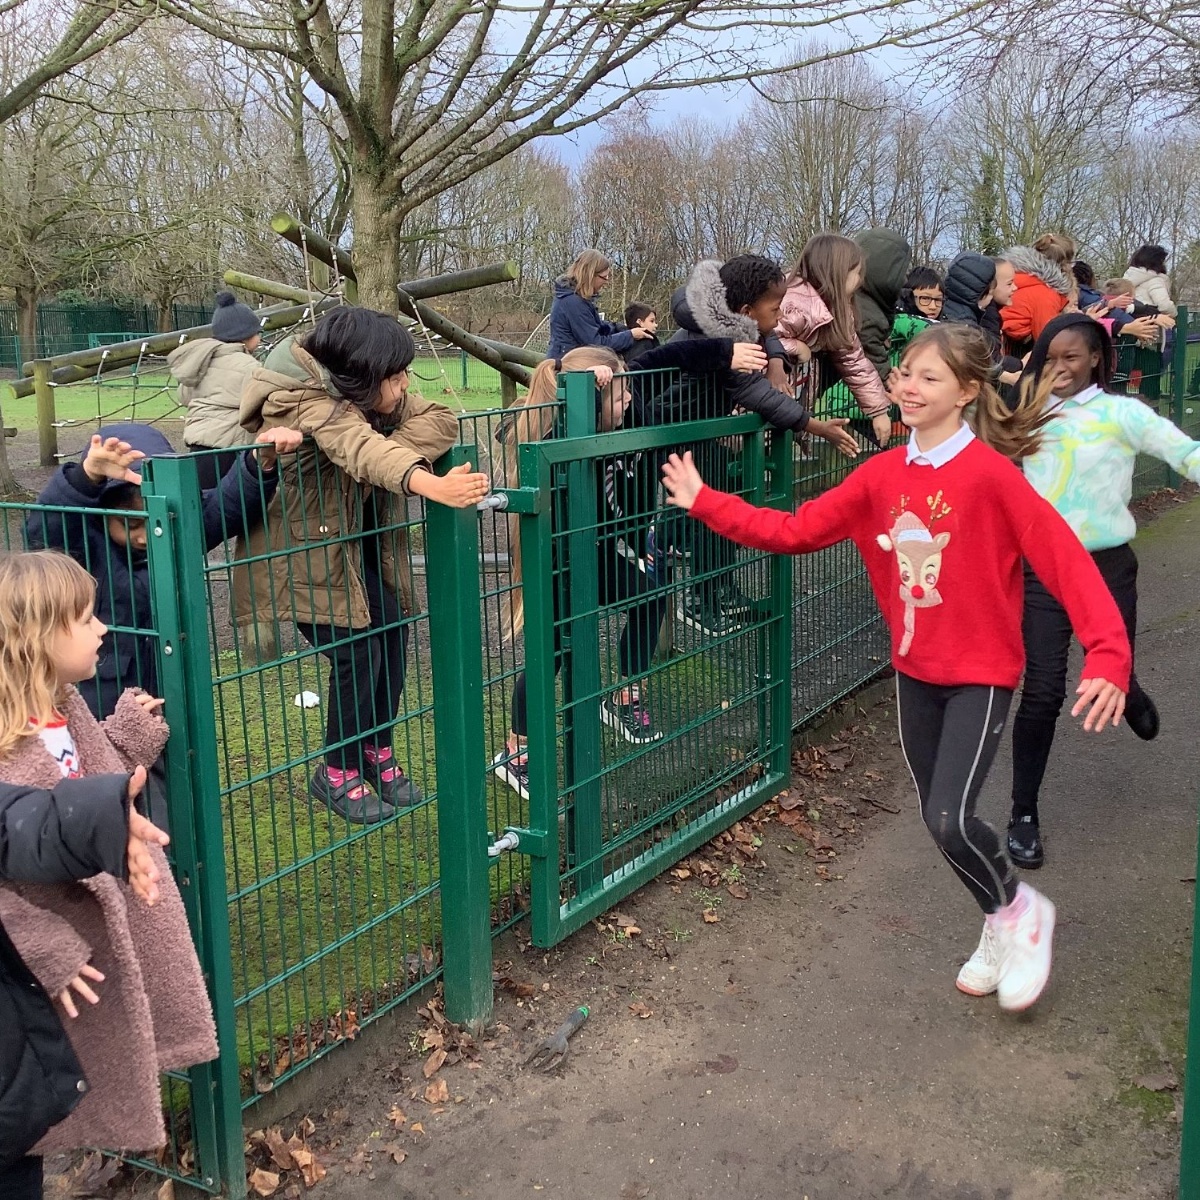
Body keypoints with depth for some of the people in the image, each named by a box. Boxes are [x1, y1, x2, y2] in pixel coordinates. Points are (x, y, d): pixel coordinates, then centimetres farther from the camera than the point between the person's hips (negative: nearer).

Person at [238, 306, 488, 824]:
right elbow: (360, 447, -51)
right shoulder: (307, 403, -31)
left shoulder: (374, 395, -7)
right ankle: (336, 775, 8)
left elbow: (442, 419, -19)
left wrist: (385, 461, -36)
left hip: (360, 542, 8)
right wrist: (432, 485, -69)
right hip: (307, 552, -7)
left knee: (391, 633, 0)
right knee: (356, 655, -12)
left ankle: (377, 753, 20)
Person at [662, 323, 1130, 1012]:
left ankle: (1020, 910, 17)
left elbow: (1065, 558, -22)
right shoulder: (883, 474, 0)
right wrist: (705, 502, -2)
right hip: (915, 671, 6)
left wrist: (1107, 657, -32)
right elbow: (796, 530, 0)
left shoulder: (990, 472, -18)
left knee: (950, 819, -15)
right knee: (938, 819, 14)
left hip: (980, 674, -6)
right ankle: (1000, 928, 39)